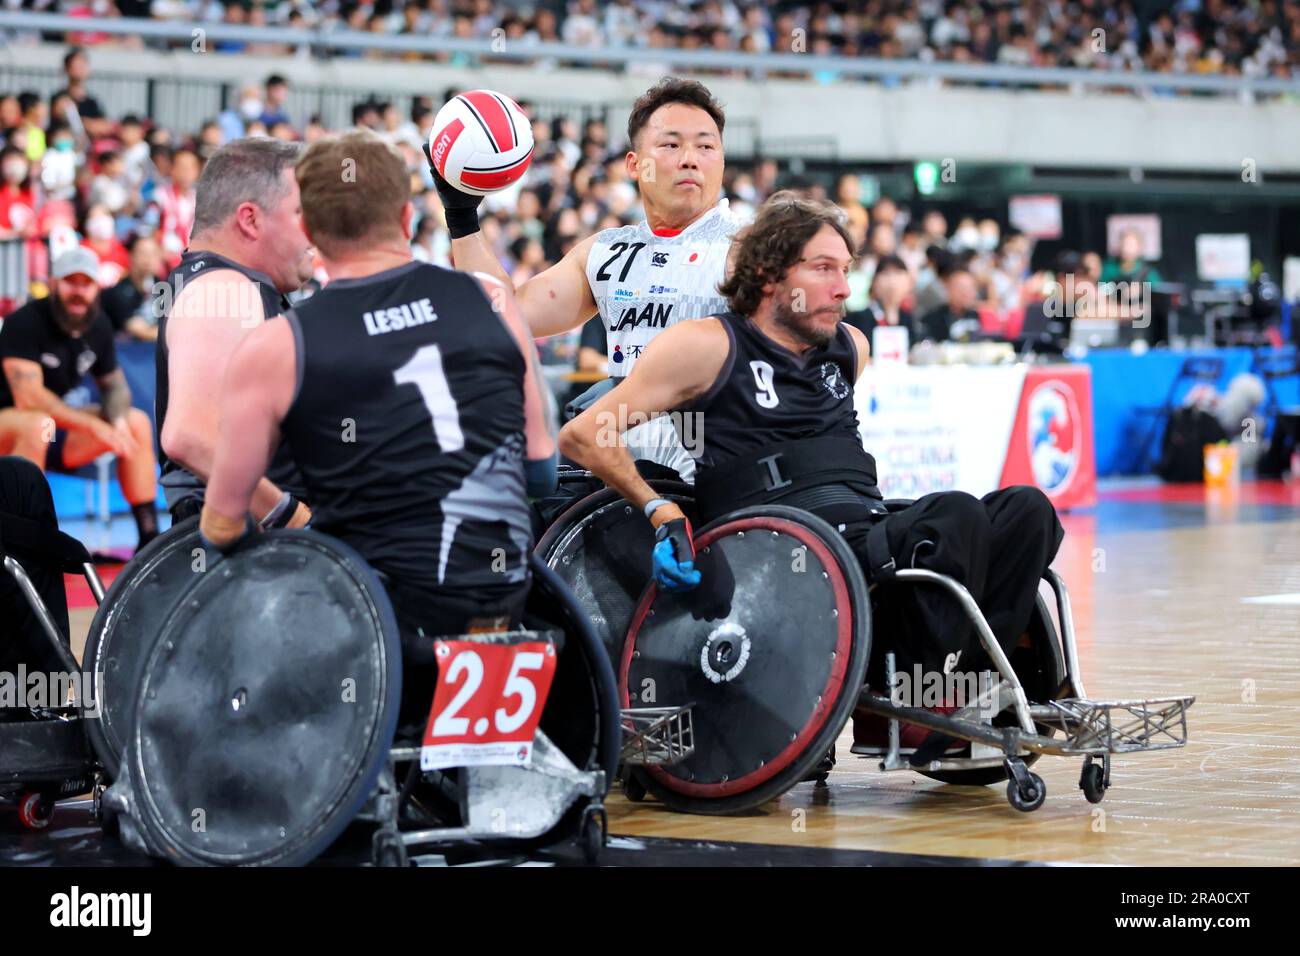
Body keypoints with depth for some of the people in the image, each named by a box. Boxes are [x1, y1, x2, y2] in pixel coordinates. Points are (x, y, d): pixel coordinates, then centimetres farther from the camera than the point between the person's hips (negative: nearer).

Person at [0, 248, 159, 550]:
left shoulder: (98, 325, 2)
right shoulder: (25, 323, -20)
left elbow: (114, 385, 11)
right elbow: (28, 397, -29)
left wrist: (118, 420, -14)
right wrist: (93, 425, -31)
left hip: (62, 435, 7)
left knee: (138, 421, -4)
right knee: (38, 424, -38)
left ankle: (150, 538, -1)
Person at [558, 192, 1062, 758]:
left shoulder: (851, 348, 22)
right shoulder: (708, 345, 1)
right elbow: (582, 435, -2)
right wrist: (661, 513, -12)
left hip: (872, 530, 8)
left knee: (1026, 512, -13)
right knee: (954, 516, -30)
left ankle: (960, 678, -21)